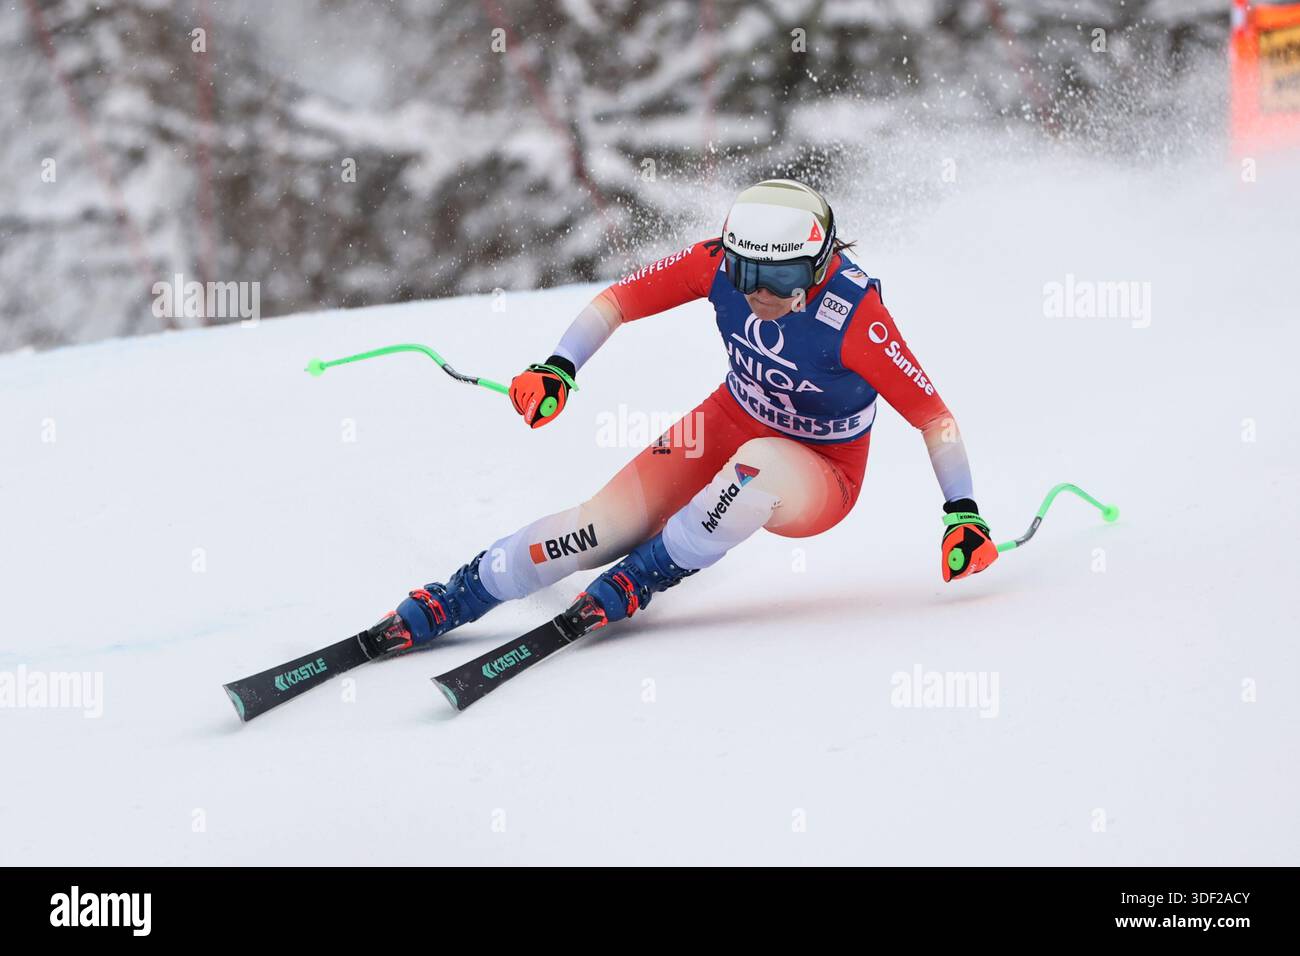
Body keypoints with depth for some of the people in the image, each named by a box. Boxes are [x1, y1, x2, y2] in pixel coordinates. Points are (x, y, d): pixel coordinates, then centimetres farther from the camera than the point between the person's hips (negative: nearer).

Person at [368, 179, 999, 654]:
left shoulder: (853, 317, -31)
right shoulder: (722, 262, -19)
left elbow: (933, 414, -24)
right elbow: (619, 299, -10)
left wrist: (963, 514, -29)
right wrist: (559, 369, -23)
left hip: (818, 481, -4)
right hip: (729, 423, 4)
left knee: (758, 464, -40)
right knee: (602, 525, -17)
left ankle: (632, 585, -21)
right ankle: (440, 608, -6)